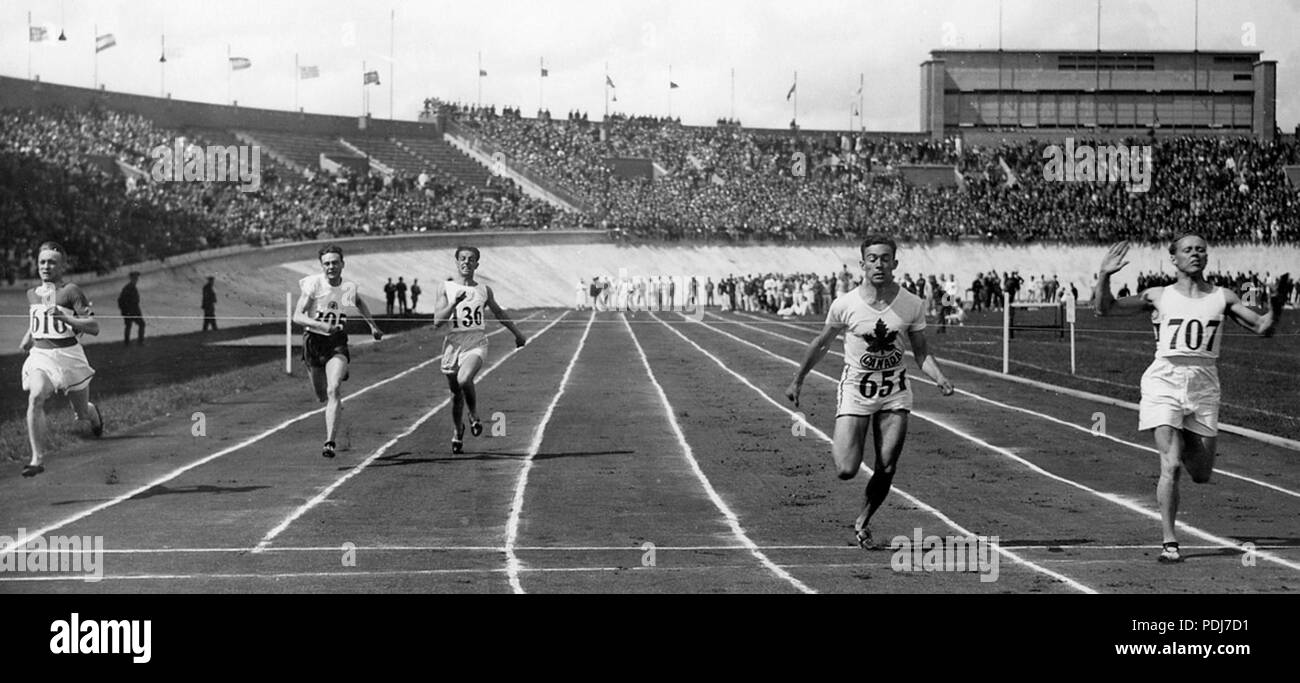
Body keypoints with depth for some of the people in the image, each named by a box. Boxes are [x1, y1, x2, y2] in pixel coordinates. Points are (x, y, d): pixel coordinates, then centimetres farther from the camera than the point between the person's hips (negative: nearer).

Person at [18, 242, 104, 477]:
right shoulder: (32, 294, 9)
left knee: (82, 411, 13)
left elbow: (94, 327, -14)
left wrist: (64, 317, -26)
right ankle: (37, 459, -25)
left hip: (69, 355, -3)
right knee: (35, 398, -25)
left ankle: (94, 414, 53)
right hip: (39, 355, 3)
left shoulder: (71, 291, -9)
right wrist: (27, 339, 10)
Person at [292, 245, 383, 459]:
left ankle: (330, 442, -22)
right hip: (313, 341, 0)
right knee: (322, 396, 11)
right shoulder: (313, 285, -13)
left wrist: (372, 325, 25)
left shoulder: (349, 288, -4)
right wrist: (321, 325, -33)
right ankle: (336, 406, 50)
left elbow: (359, 302, 22)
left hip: (337, 344, 0)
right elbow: (297, 316, -18)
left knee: (333, 390, -20)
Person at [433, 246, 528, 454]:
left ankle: (474, 416, -1)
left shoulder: (484, 290, 6)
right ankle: (458, 433, 37)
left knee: (464, 380, -29)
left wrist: (517, 333, 32)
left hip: (476, 343, -1)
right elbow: (437, 321, -8)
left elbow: (499, 313, 24)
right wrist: (454, 303, -22)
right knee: (456, 393, 11)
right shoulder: (447, 287, 0)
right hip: (453, 344, 1)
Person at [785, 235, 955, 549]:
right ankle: (837, 446, 25)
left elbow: (922, 353, 2)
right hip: (856, 389, -2)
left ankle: (863, 522, 26)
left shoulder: (912, 305, -7)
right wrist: (798, 380, 11)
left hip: (895, 392, 2)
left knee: (886, 470, 1)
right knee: (847, 470, -11)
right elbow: (822, 344, 5)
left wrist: (940, 378, -17)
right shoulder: (845, 305, -11)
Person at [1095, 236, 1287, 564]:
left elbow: (1263, 328, 7)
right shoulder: (1158, 296, 5)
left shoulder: (1222, 297, 9)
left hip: (1204, 385, 3)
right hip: (1164, 381, -3)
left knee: (1201, 474, 8)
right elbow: (1105, 308, 1)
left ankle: (1183, 440, 43)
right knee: (1171, 466, -15)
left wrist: (1277, 302, -12)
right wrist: (1104, 277, -16)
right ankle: (1169, 542, -7)